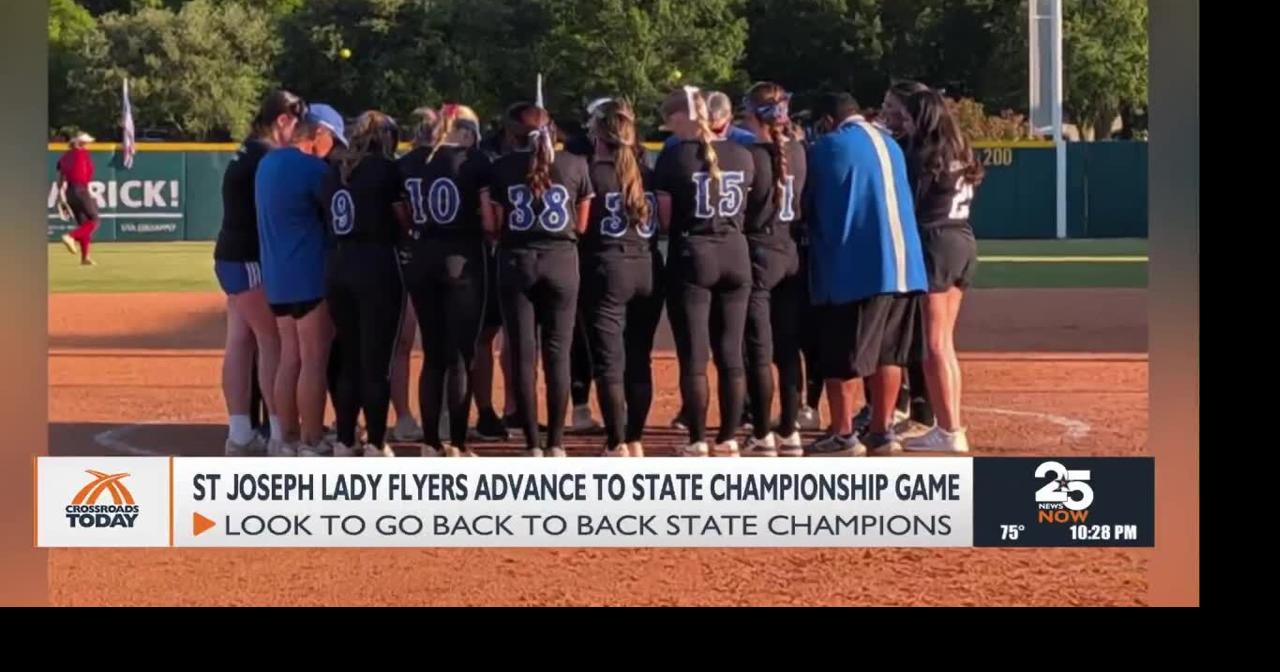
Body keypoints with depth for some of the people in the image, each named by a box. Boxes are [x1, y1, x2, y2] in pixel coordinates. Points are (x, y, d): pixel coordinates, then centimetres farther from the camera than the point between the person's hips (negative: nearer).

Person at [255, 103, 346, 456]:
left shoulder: (267, 162, 13)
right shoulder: (311, 167, -14)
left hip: (276, 277, 9)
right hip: (309, 276, -9)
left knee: (289, 357, 13)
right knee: (314, 360, -5)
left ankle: (286, 440, 15)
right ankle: (310, 444, -5)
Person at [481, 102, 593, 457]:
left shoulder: (502, 169, -3)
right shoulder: (575, 165, -1)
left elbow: (494, 226, -3)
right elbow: (581, 224, 2)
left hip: (516, 263, 0)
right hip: (561, 261, 0)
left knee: (522, 354, 4)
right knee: (558, 353, 6)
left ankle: (532, 444, 2)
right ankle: (556, 442, 4)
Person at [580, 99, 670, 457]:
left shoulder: (591, 173, -7)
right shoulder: (650, 175, 7)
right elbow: (666, 220, 7)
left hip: (607, 269, -5)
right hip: (648, 268, 5)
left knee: (609, 361, -3)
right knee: (639, 360, 12)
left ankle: (617, 444, -8)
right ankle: (635, 440, 16)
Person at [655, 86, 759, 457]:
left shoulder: (675, 156, -10)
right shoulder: (742, 155, 3)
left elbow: (663, 214, -8)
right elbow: (750, 206, 11)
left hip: (691, 257, -4)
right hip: (735, 256, 4)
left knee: (693, 357, 1)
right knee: (731, 353, 9)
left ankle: (697, 441, 1)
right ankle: (728, 438, 12)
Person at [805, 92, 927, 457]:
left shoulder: (828, 147, -3)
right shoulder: (890, 143, 16)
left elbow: (810, 205, 4)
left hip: (854, 267, -6)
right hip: (904, 264, 6)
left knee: (842, 356, 1)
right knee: (888, 353, 12)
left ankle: (843, 435, 1)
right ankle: (882, 431, 14)